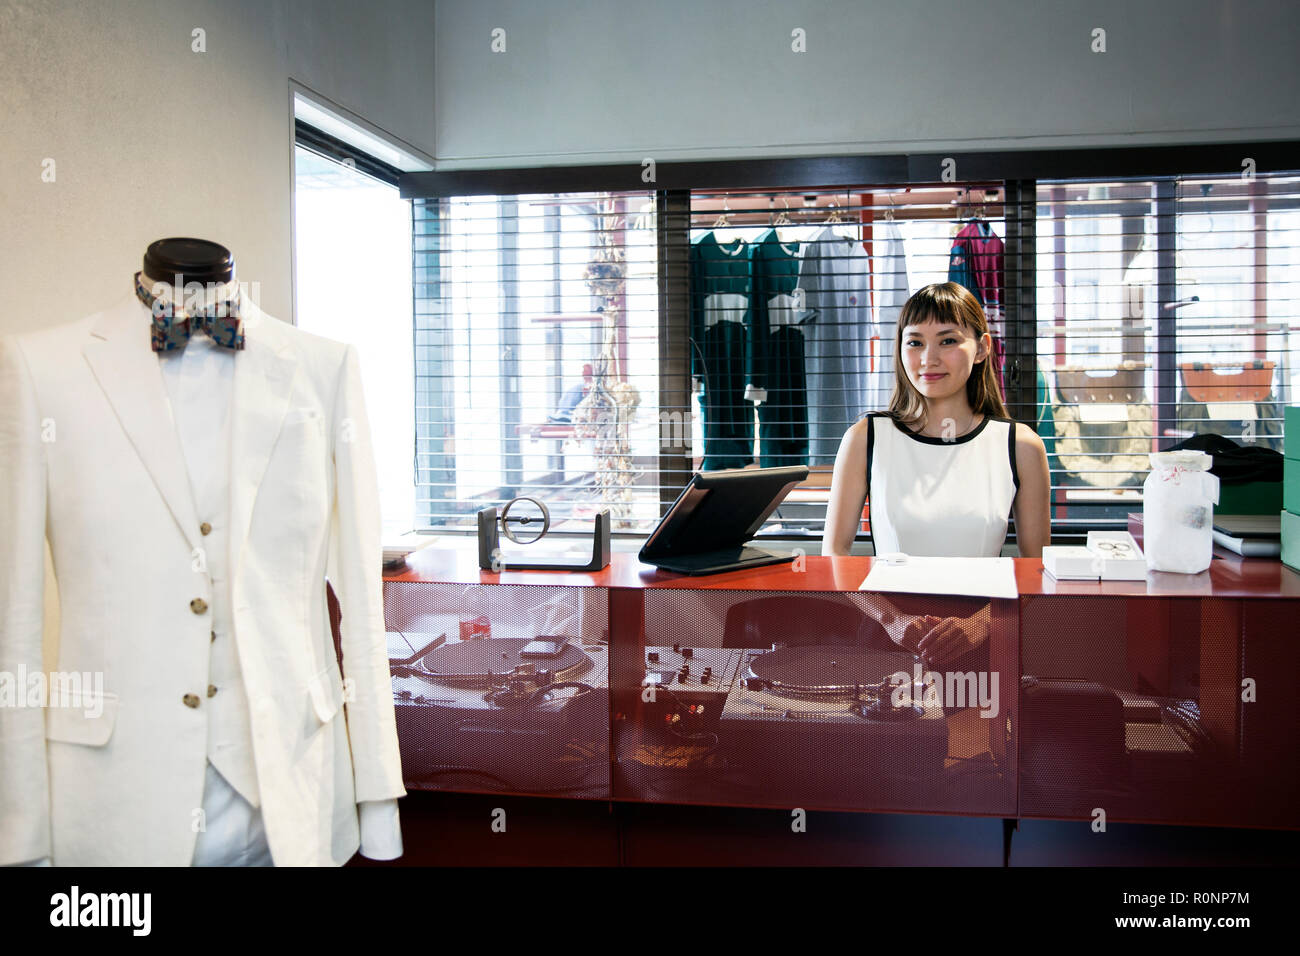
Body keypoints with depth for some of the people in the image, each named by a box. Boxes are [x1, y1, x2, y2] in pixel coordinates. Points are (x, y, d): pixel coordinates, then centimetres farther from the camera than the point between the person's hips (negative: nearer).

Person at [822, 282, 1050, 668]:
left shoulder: (1021, 446, 5)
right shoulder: (865, 438, 4)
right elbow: (834, 549, 5)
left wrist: (984, 620, -11)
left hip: (982, 650, 0)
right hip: (886, 640, 0)